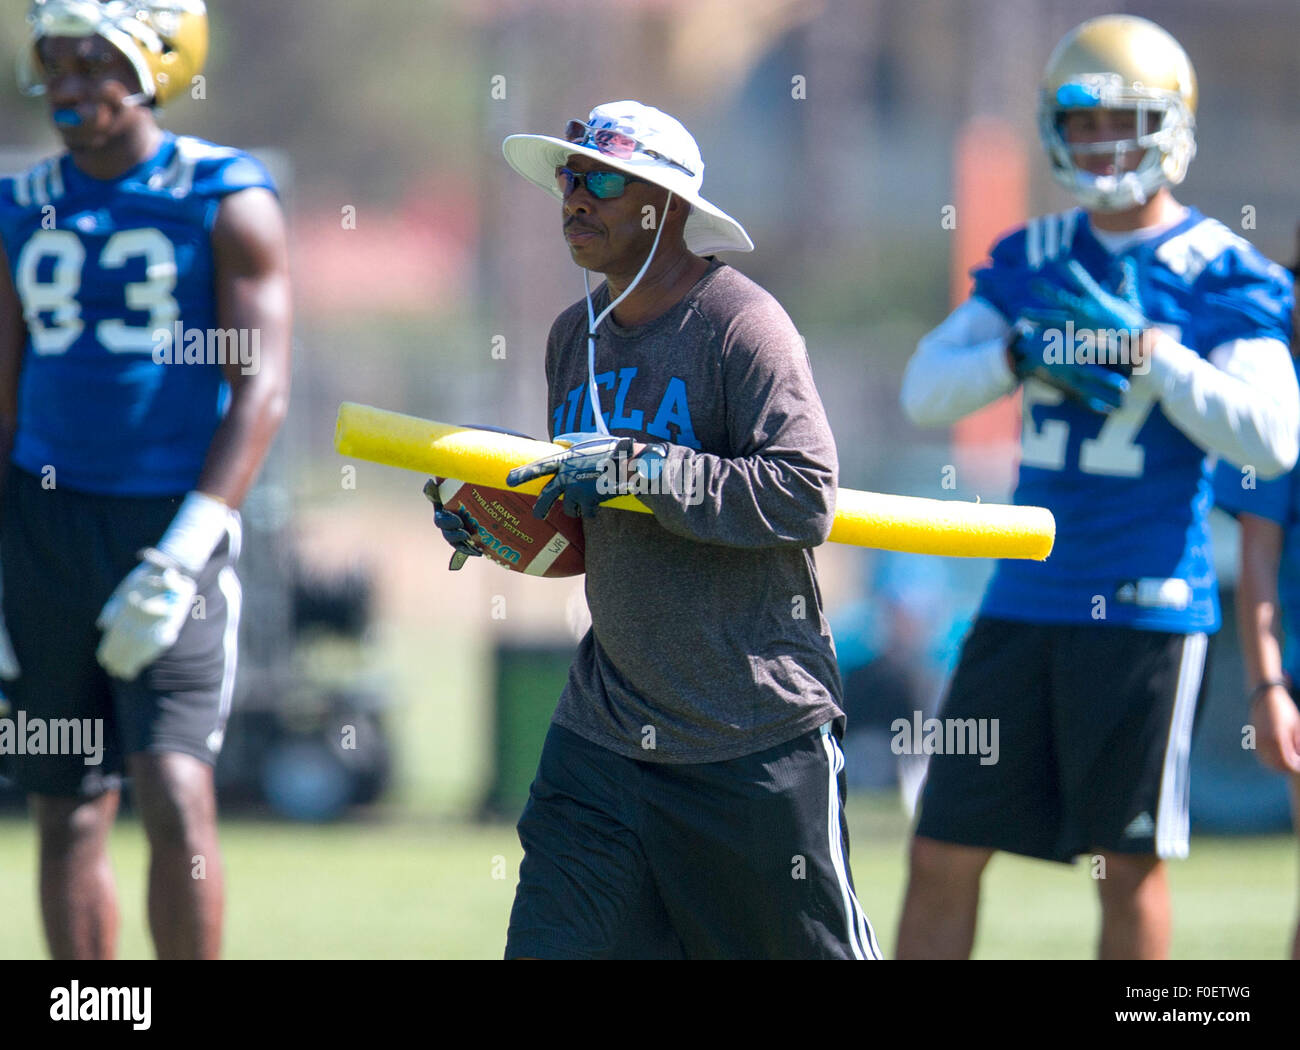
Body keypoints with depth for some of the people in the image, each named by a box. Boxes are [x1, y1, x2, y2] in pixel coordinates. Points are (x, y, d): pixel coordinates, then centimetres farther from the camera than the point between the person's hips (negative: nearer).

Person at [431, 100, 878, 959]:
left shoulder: (741, 323, -11)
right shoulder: (574, 338, 14)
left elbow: (804, 498, -22)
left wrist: (640, 469, -24)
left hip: (756, 744, -7)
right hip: (604, 729, 7)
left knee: (811, 948, 2)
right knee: (548, 947, -2)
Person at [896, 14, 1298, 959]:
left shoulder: (1220, 275, -5)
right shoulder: (1031, 261, 11)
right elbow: (925, 392, 4)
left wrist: (1146, 347, -20)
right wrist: (1022, 356, -14)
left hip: (1148, 606, -5)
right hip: (1027, 596, 5)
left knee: (1129, 868, 0)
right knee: (944, 854, 4)